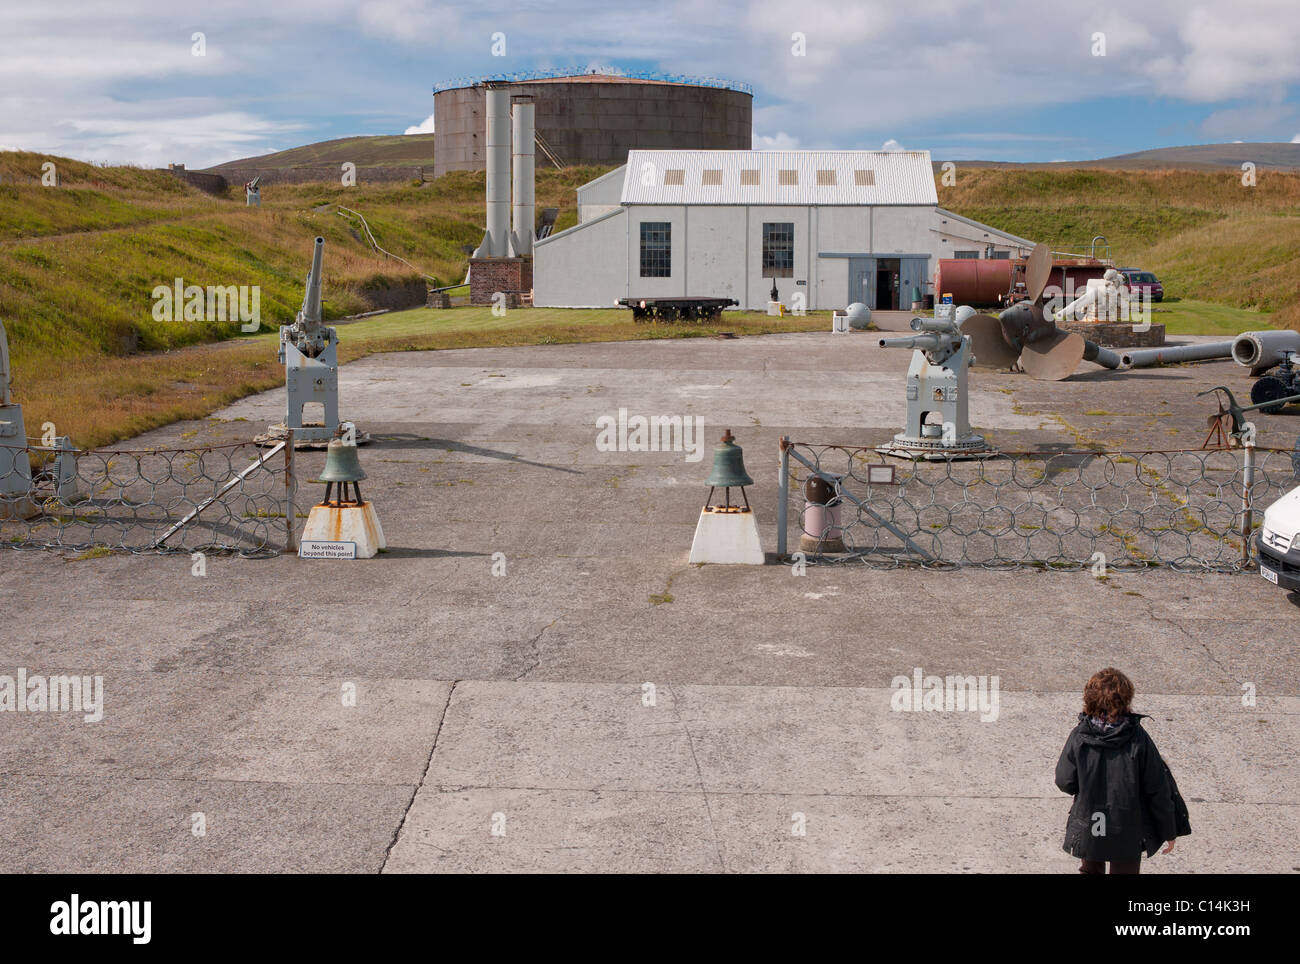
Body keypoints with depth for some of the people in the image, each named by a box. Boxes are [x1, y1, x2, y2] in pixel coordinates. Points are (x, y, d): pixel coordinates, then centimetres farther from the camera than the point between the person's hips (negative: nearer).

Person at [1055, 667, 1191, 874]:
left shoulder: (1078, 737, -12)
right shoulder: (1137, 738, -15)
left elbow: (1064, 782, -4)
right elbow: (1158, 789, -9)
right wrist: (1170, 831, 3)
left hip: (1087, 829, 1)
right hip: (1128, 834, -1)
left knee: (1090, 870, 26)